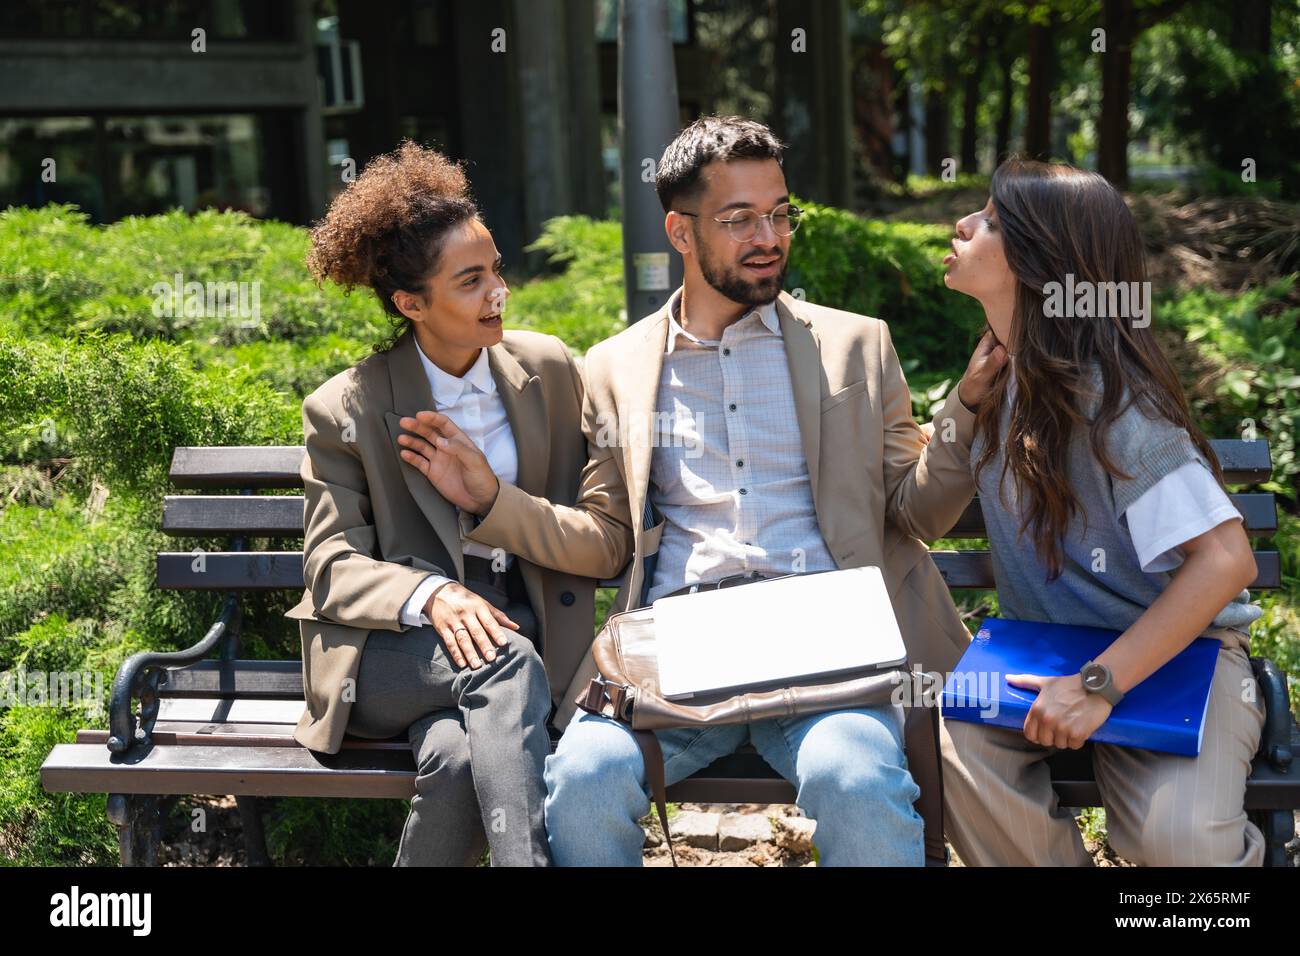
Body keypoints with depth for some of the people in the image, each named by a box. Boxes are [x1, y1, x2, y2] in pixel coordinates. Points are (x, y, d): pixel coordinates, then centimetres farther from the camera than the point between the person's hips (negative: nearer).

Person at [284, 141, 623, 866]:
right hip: (390, 652, -1)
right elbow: (333, 567, -5)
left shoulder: (550, 370, 7)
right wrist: (431, 596, -25)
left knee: (457, 760, -34)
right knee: (506, 663, -36)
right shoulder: (344, 410, -1)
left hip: (521, 627, 2)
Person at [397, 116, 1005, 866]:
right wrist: (492, 500, 2)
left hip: (819, 635, -1)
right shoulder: (617, 370, 18)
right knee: (583, 781, -27)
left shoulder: (855, 346, 17)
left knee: (858, 782, -32)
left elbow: (919, 510, 13)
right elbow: (602, 543, 17)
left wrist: (967, 404, -3)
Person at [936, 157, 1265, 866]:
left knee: (1179, 840, -31)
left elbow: (1225, 559, -27)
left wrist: (1100, 683, -29)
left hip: (1175, 649, -5)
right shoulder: (1000, 376, 3)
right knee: (955, 744, -27)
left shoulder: (1112, 402, -21)